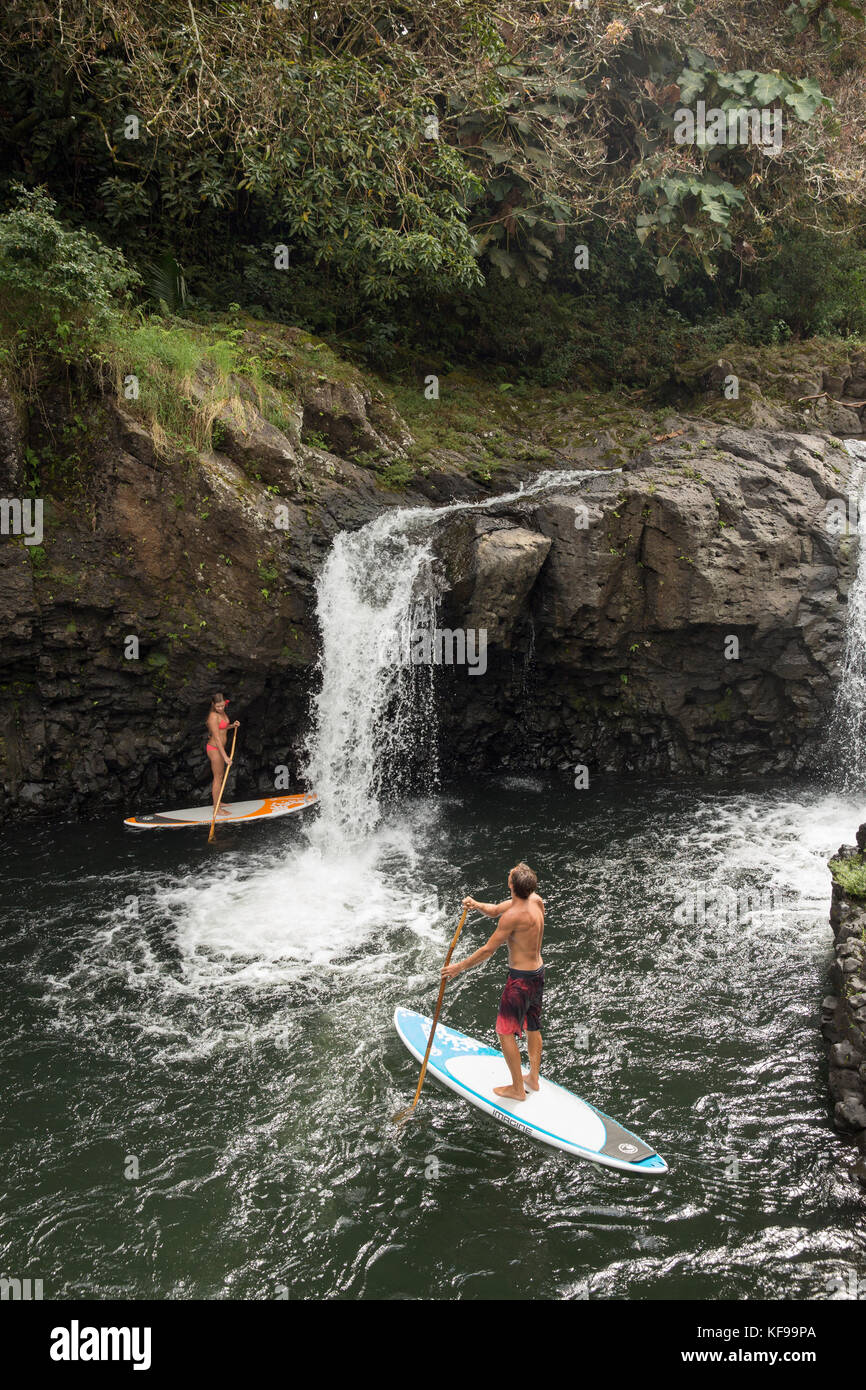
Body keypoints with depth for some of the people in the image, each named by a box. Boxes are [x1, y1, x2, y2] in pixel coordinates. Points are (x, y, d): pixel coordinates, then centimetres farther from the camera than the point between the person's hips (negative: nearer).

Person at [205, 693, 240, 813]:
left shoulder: (222, 712, 3)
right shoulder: (213, 716, -24)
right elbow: (217, 738, -28)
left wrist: (232, 725, 3)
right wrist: (225, 757, -31)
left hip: (220, 748, 9)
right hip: (214, 749, -9)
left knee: (221, 776, 20)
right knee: (218, 778, -3)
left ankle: (217, 802, 36)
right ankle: (217, 809, 3)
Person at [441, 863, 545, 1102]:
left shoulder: (514, 915, -27)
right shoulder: (536, 900, -2)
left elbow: (488, 950, -19)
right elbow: (495, 910, 9)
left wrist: (459, 967, -9)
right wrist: (476, 905, -10)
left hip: (521, 978, -9)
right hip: (538, 972, 9)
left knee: (505, 1032, 6)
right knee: (533, 1027, 22)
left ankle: (518, 1088, 14)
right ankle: (533, 1078, 36)